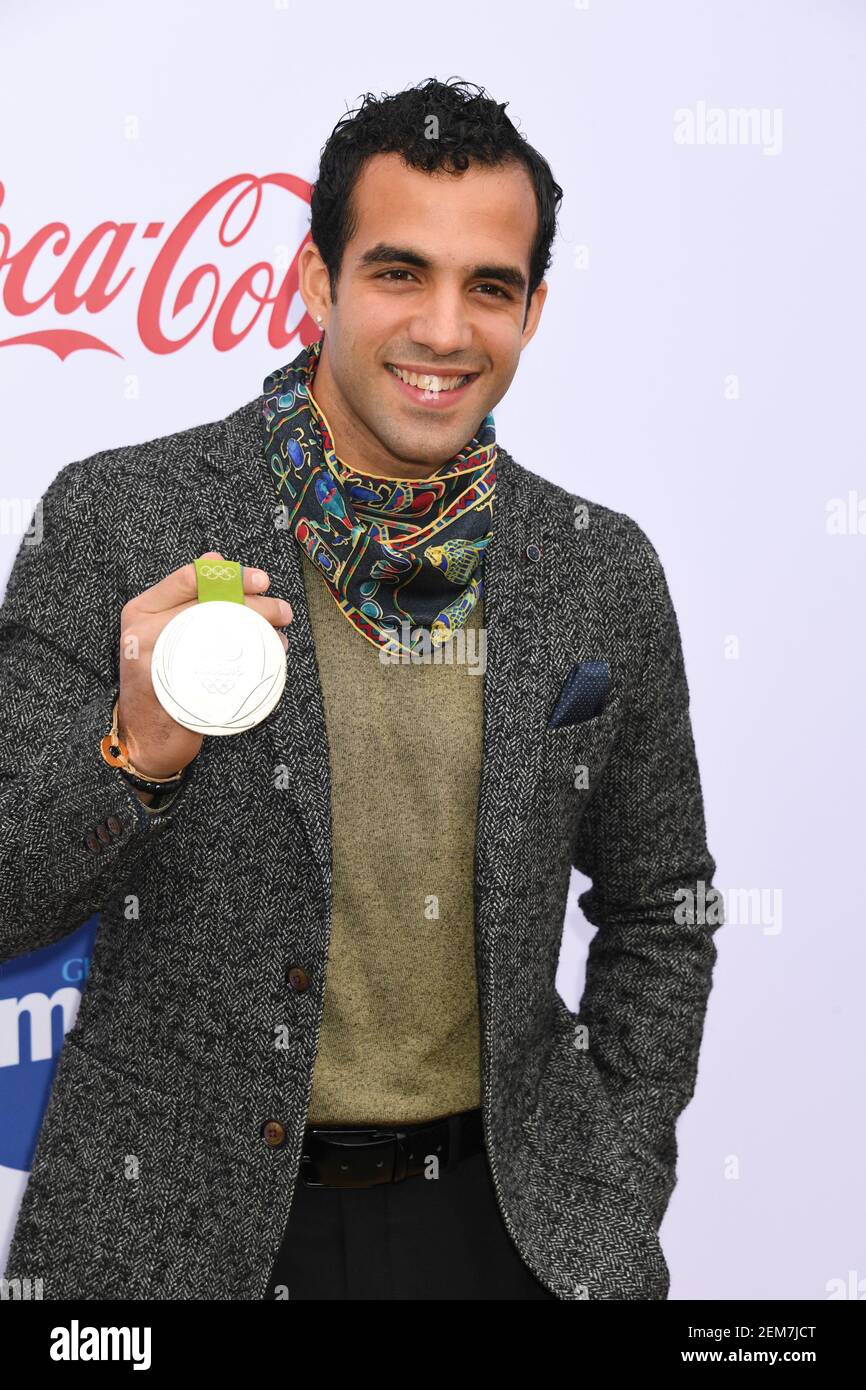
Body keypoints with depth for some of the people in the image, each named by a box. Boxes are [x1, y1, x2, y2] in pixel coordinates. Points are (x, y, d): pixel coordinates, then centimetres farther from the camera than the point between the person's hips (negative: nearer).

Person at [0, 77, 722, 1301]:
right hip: (175, 1234, -1)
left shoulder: (606, 572, -3)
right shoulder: (116, 520, -11)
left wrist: (615, 1205, 1)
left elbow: (658, 913, 8)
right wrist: (136, 750, -28)